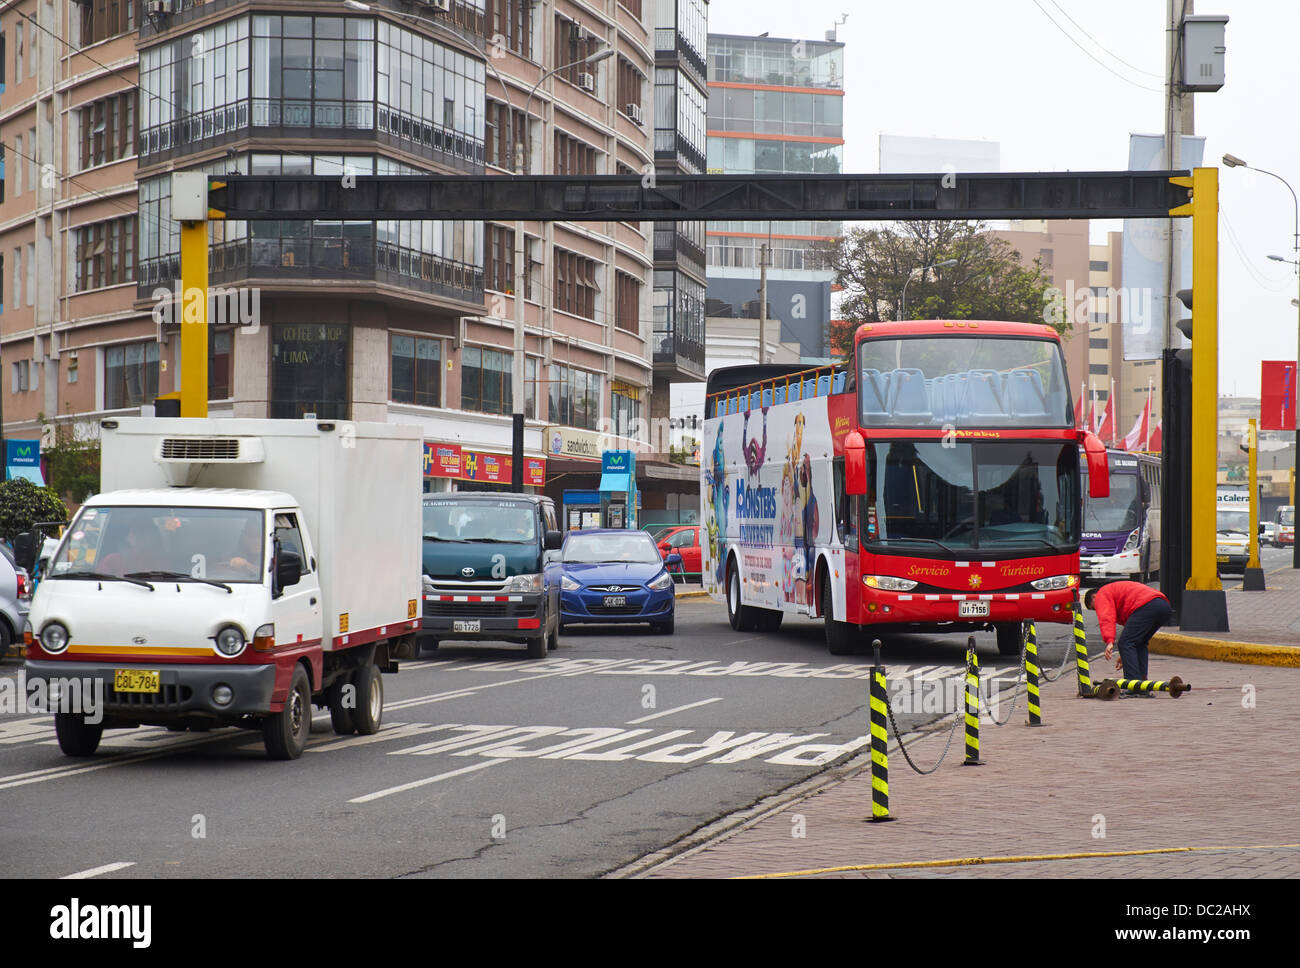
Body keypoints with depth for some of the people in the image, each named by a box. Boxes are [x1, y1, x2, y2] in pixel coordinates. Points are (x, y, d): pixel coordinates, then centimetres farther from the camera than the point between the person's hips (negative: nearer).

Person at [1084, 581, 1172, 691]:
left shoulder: (1102, 595, 15)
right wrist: (1126, 655, 44)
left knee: (1125, 644, -7)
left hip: (1147, 606, -9)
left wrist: (1109, 641, -18)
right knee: (1140, 644, 21)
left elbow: (1106, 618, -7)